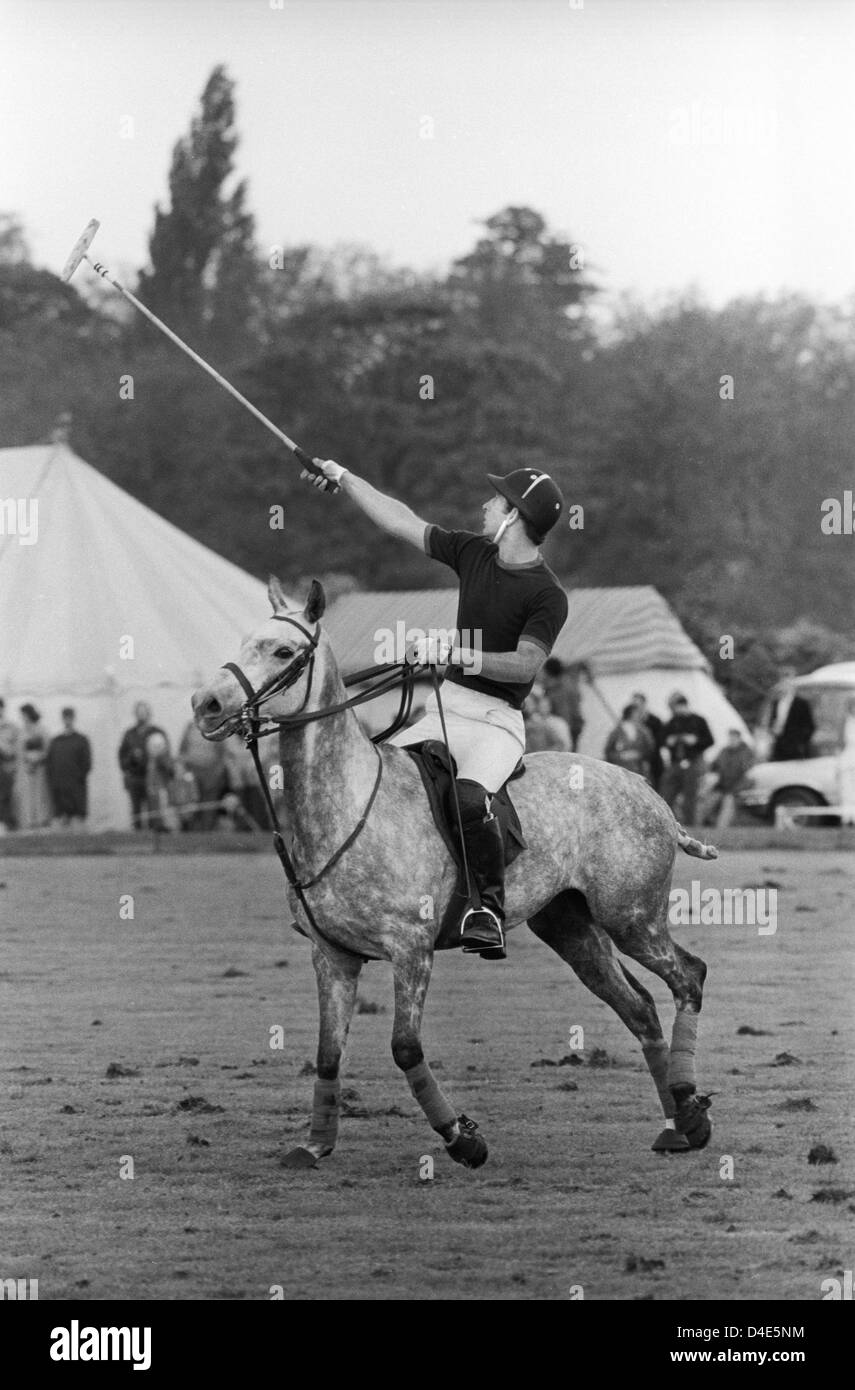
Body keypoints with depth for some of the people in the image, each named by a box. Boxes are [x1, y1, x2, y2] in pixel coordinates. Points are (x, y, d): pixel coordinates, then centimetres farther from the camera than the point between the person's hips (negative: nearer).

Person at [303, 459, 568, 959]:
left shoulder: (548, 597, -11)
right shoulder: (473, 553, 8)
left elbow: (526, 663, -23)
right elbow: (402, 522, 16)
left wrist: (458, 654, -34)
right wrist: (344, 478, 21)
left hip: (496, 721, -7)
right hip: (446, 708, 7)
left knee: (469, 797, -35)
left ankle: (490, 911, -22)